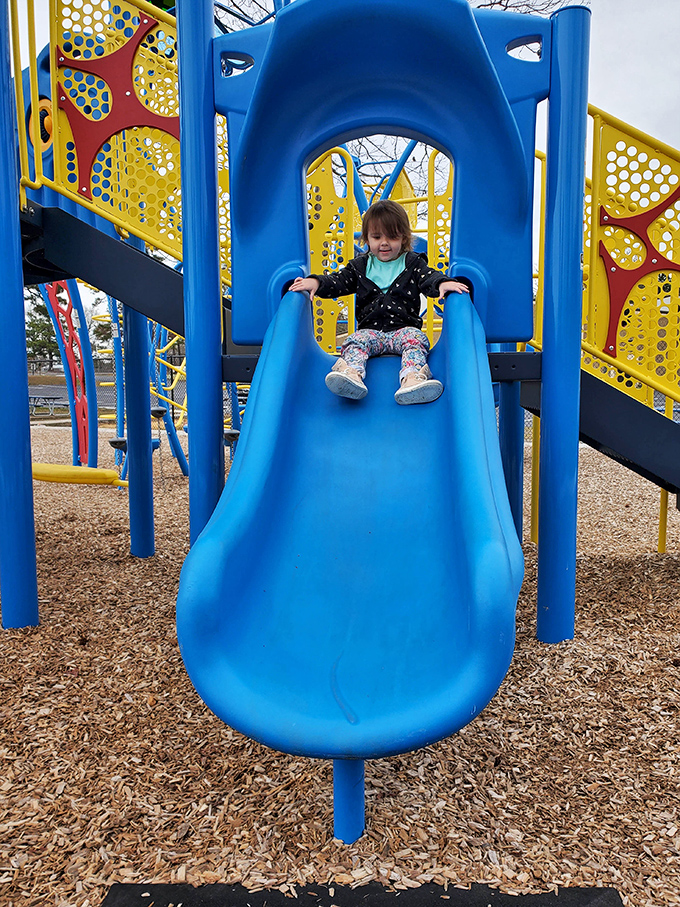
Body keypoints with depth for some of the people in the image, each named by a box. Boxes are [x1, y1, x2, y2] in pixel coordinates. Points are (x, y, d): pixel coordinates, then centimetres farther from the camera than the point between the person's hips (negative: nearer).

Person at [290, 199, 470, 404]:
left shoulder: (413, 263, 11)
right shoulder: (360, 266, 16)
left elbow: (429, 277, -4)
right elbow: (338, 281, 10)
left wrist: (443, 283, -28)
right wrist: (315, 282, -10)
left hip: (404, 328, -1)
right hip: (370, 329, 2)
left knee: (415, 338, -31)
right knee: (356, 341, -27)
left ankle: (412, 379, -56)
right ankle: (351, 373, -56)